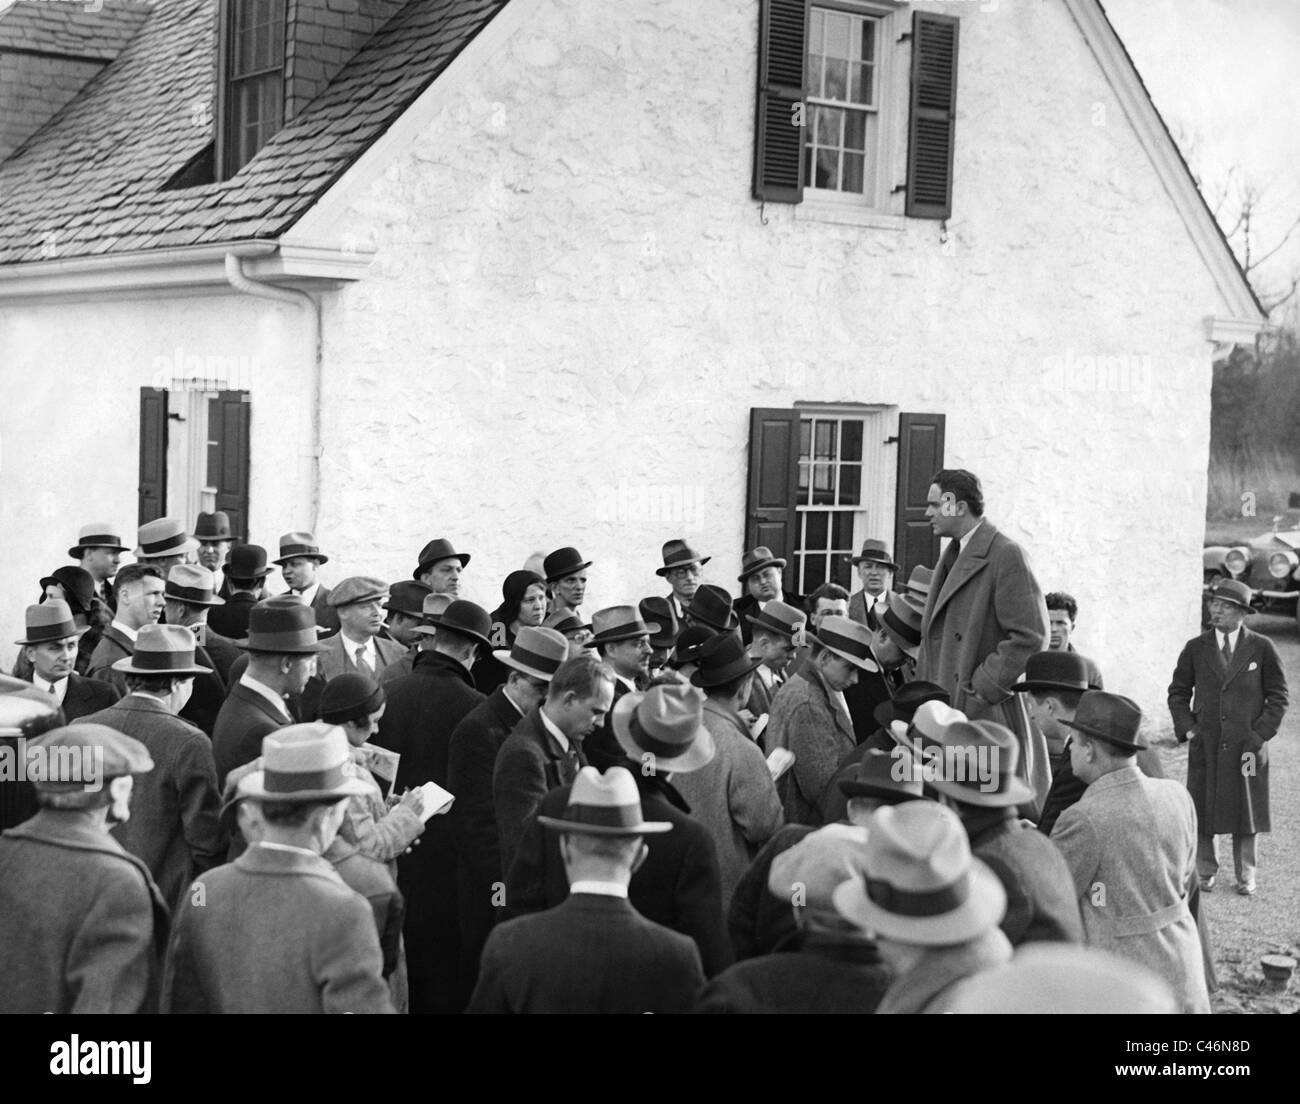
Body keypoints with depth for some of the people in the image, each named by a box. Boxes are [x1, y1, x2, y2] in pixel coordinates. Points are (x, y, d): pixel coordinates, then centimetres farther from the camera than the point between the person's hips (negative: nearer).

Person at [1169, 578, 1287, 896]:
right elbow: (1178, 693, 12)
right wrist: (1187, 728, -1)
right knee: (1202, 811, 3)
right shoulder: (1195, 649, 3)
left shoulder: (1262, 648, -1)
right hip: (1205, 745, 1)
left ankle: (1245, 876, 20)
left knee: (1246, 811, 7)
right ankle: (1206, 871, 19)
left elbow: (1278, 697, 3)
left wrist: (1259, 734, -6)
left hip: (1247, 747, -1)